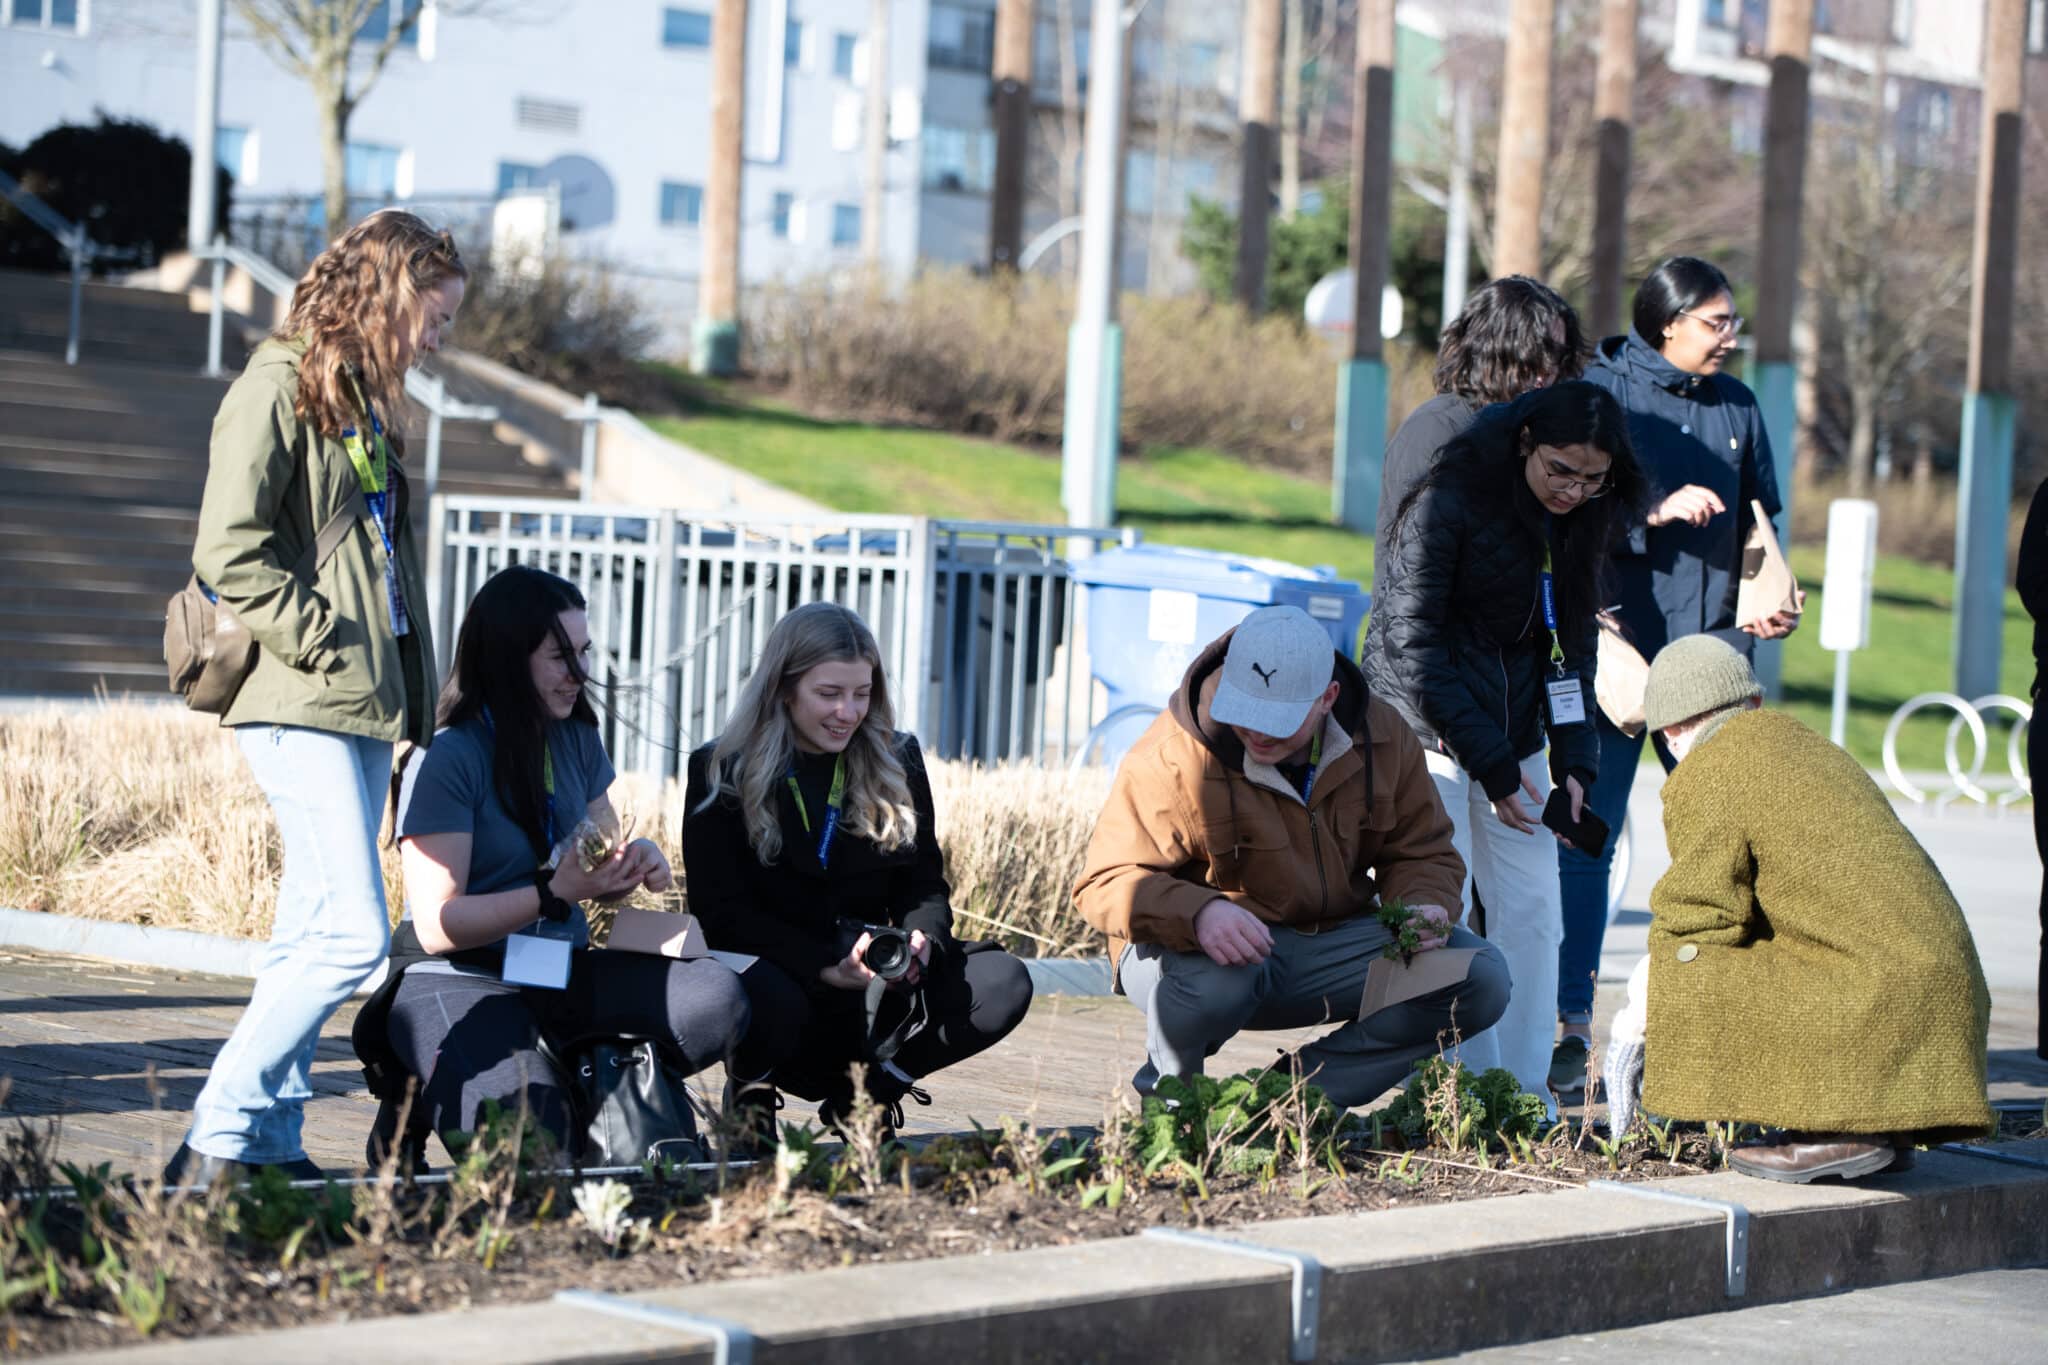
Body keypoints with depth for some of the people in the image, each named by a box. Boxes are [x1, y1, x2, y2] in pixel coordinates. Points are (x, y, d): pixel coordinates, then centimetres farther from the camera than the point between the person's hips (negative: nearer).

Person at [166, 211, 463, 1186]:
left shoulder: (368, 402, 19)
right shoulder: (280, 387, -8)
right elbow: (229, 554, -17)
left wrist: (414, 696, 14)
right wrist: (327, 647, -15)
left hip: (363, 704, 9)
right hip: (301, 704, -9)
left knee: (314, 935, 9)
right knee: (353, 935, -14)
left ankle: (271, 1143, 14)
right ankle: (215, 1144, -8)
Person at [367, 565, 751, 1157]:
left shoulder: (578, 740, 12)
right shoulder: (449, 759, -10)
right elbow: (437, 925, -15)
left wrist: (632, 864, -3)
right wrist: (556, 893, -24)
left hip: (562, 975, 7)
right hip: (458, 979, -7)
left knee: (717, 997, -20)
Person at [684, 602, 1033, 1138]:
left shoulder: (897, 763, 9)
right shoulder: (721, 772, -2)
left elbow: (925, 885, 10)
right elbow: (721, 912, -10)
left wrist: (922, 939, -16)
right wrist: (827, 966, -24)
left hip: (873, 989, 4)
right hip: (778, 973, -4)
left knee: (1004, 984, -20)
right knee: (771, 997, -41)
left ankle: (867, 1089, 0)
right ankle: (753, 1089, -3)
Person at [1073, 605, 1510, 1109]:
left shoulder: (1380, 737, -5)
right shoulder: (1171, 758, -19)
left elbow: (1421, 853, 8)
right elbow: (1106, 882, -20)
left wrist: (1424, 907, -17)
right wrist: (1198, 914, -41)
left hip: (1334, 944, 5)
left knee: (1482, 977, -14)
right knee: (1214, 973, -41)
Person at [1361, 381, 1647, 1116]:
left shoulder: (1582, 521, 2)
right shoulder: (1447, 502, -16)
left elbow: (1570, 643, 10)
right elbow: (1412, 644, -16)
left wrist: (1575, 760, -2)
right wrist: (1490, 766, -16)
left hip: (1513, 734, 6)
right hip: (1428, 728, -6)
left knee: (1533, 906, 1)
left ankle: (1524, 1087, 6)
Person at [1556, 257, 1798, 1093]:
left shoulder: (1737, 406, 14)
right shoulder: (1602, 391, -1)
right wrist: (1655, 511, -18)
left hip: (1712, 649, 4)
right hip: (1617, 641, -4)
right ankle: (1571, 1025, 0)